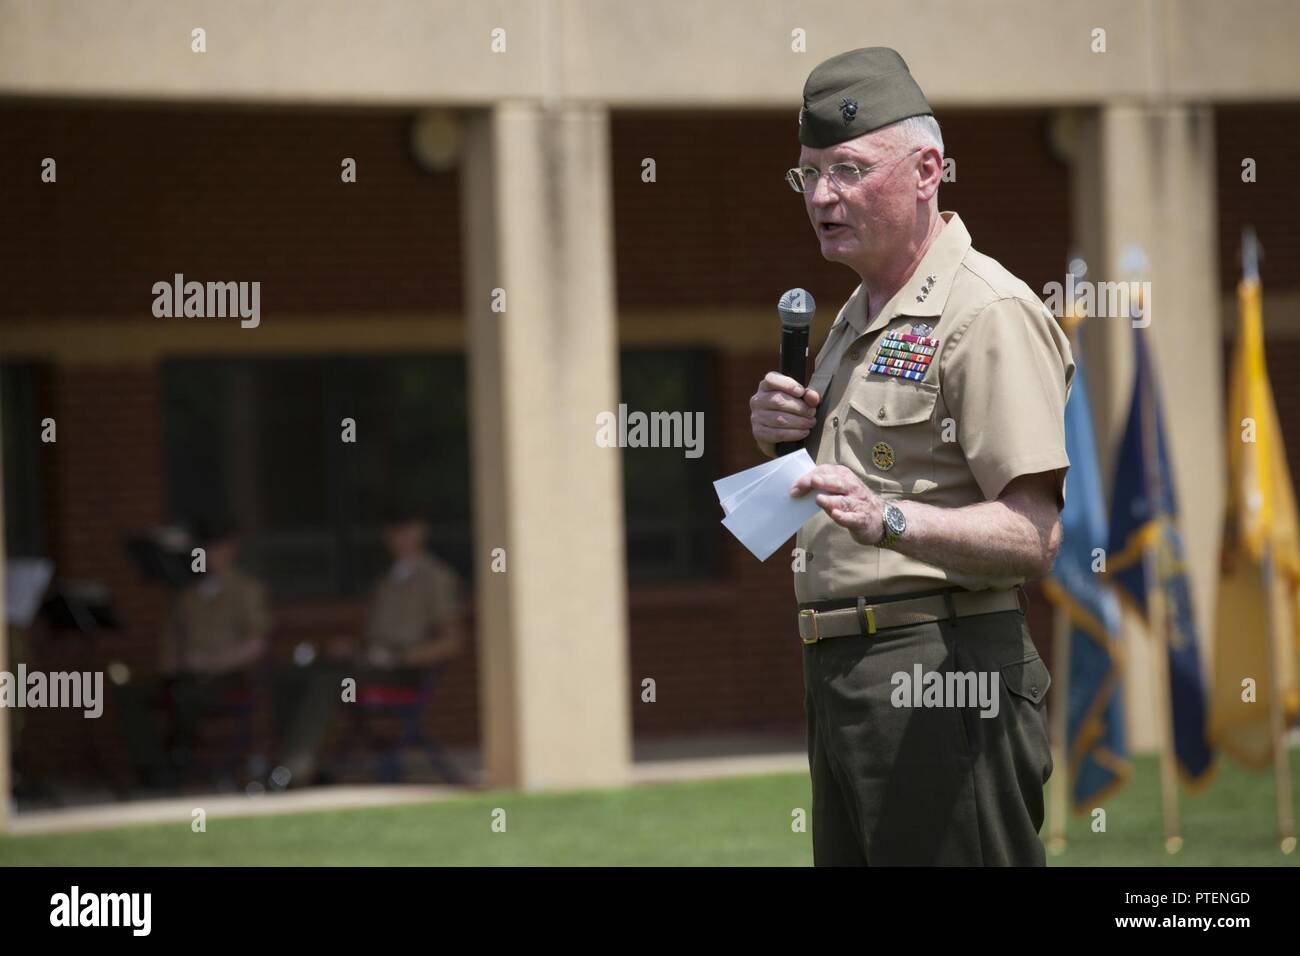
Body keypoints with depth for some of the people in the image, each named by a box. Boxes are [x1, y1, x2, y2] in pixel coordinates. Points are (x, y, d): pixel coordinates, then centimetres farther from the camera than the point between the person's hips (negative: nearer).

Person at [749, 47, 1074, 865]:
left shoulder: (990, 314, -11)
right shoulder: (861, 315, 21)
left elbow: (1034, 536, -20)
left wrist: (888, 519, -34)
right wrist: (787, 437, 10)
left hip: (945, 672, -10)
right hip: (836, 674, 10)